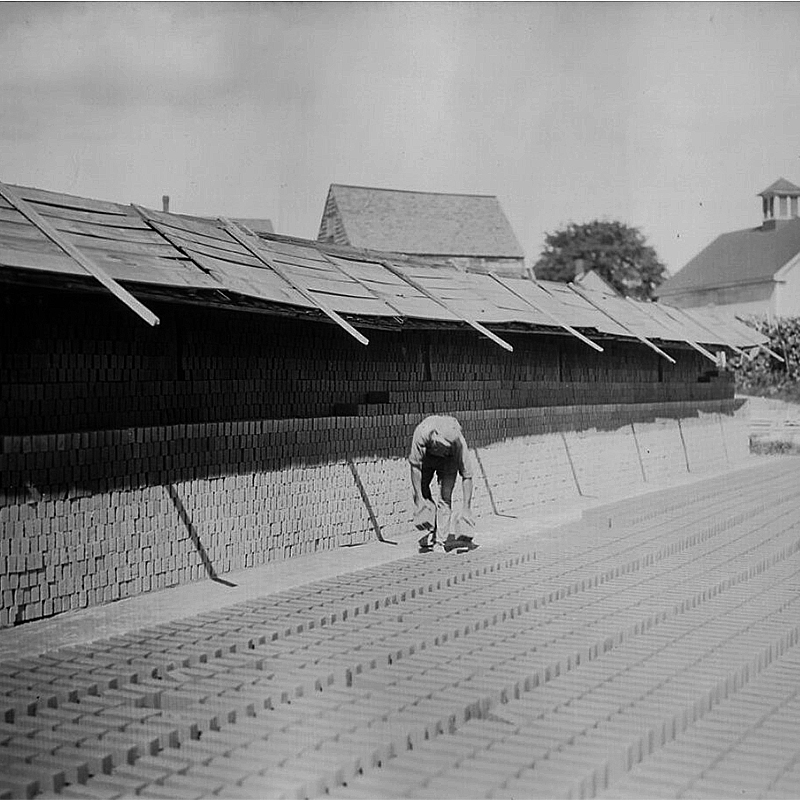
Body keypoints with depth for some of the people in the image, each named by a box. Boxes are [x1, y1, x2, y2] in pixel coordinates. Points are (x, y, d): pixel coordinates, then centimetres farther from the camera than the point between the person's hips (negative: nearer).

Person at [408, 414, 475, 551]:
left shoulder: (459, 442, -38)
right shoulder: (421, 432, -39)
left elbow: (467, 476, -28)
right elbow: (415, 465, -28)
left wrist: (466, 509, -28)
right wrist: (419, 499, -28)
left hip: (449, 460, -2)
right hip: (426, 455, 2)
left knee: (445, 497, -16)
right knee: (420, 489, -12)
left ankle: (440, 541, -12)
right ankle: (431, 530, 3)